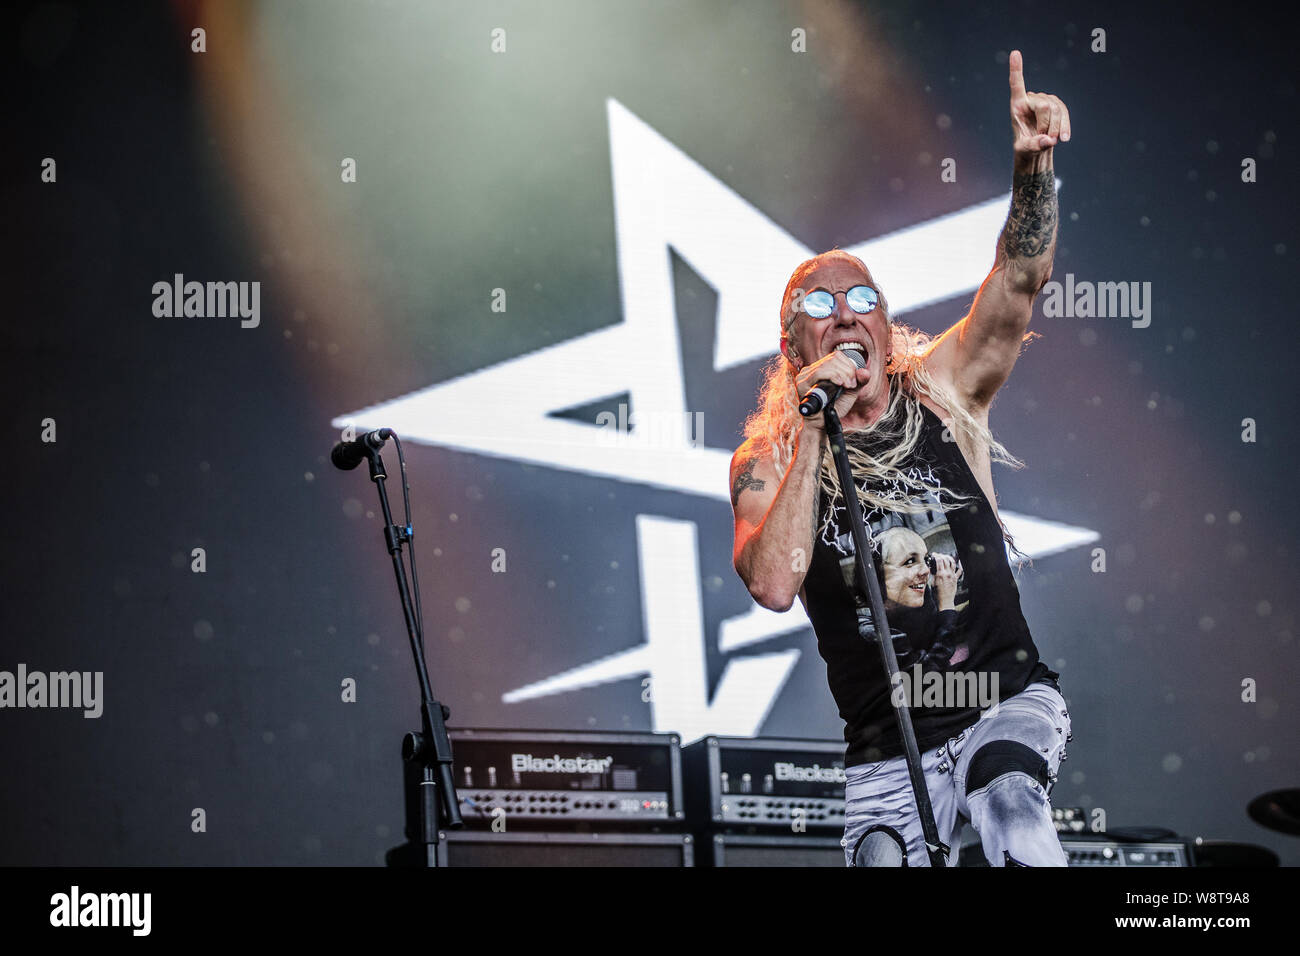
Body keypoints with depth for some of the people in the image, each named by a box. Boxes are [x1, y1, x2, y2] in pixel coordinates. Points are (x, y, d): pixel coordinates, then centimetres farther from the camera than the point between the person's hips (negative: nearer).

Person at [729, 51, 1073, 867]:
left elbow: (1022, 277, -6)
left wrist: (1034, 164, -24)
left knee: (1012, 806, -31)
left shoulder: (941, 391, 6)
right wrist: (812, 434, -15)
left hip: (1008, 700, -1)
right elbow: (774, 585, -15)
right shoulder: (767, 462, 2)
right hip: (887, 749, 1)